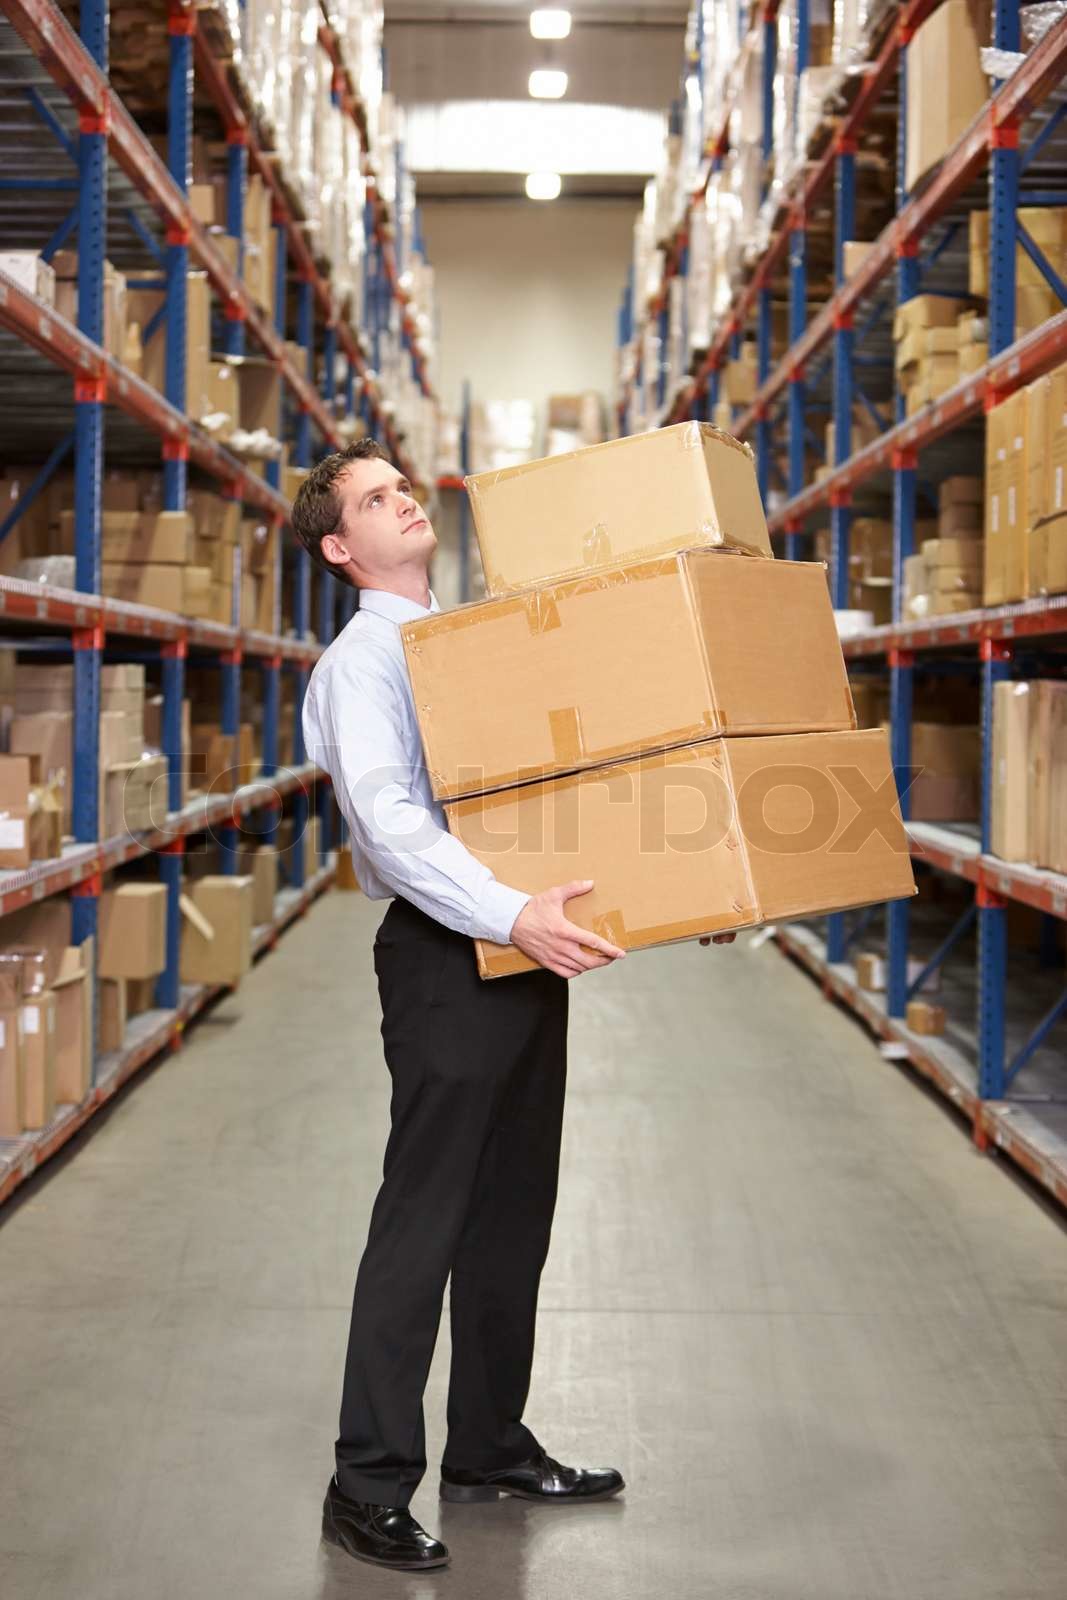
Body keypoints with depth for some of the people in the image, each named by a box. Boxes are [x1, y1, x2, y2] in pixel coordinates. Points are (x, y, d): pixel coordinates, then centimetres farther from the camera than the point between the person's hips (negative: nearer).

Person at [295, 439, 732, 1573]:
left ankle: (490, 1447, 27)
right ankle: (369, 1486, 3)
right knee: (423, 1220, -5)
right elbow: (388, 819, -23)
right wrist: (512, 914, -34)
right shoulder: (360, 663, -8)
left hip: (524, 950, 8)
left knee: (513, 1213, 14)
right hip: (446, 958, -8)